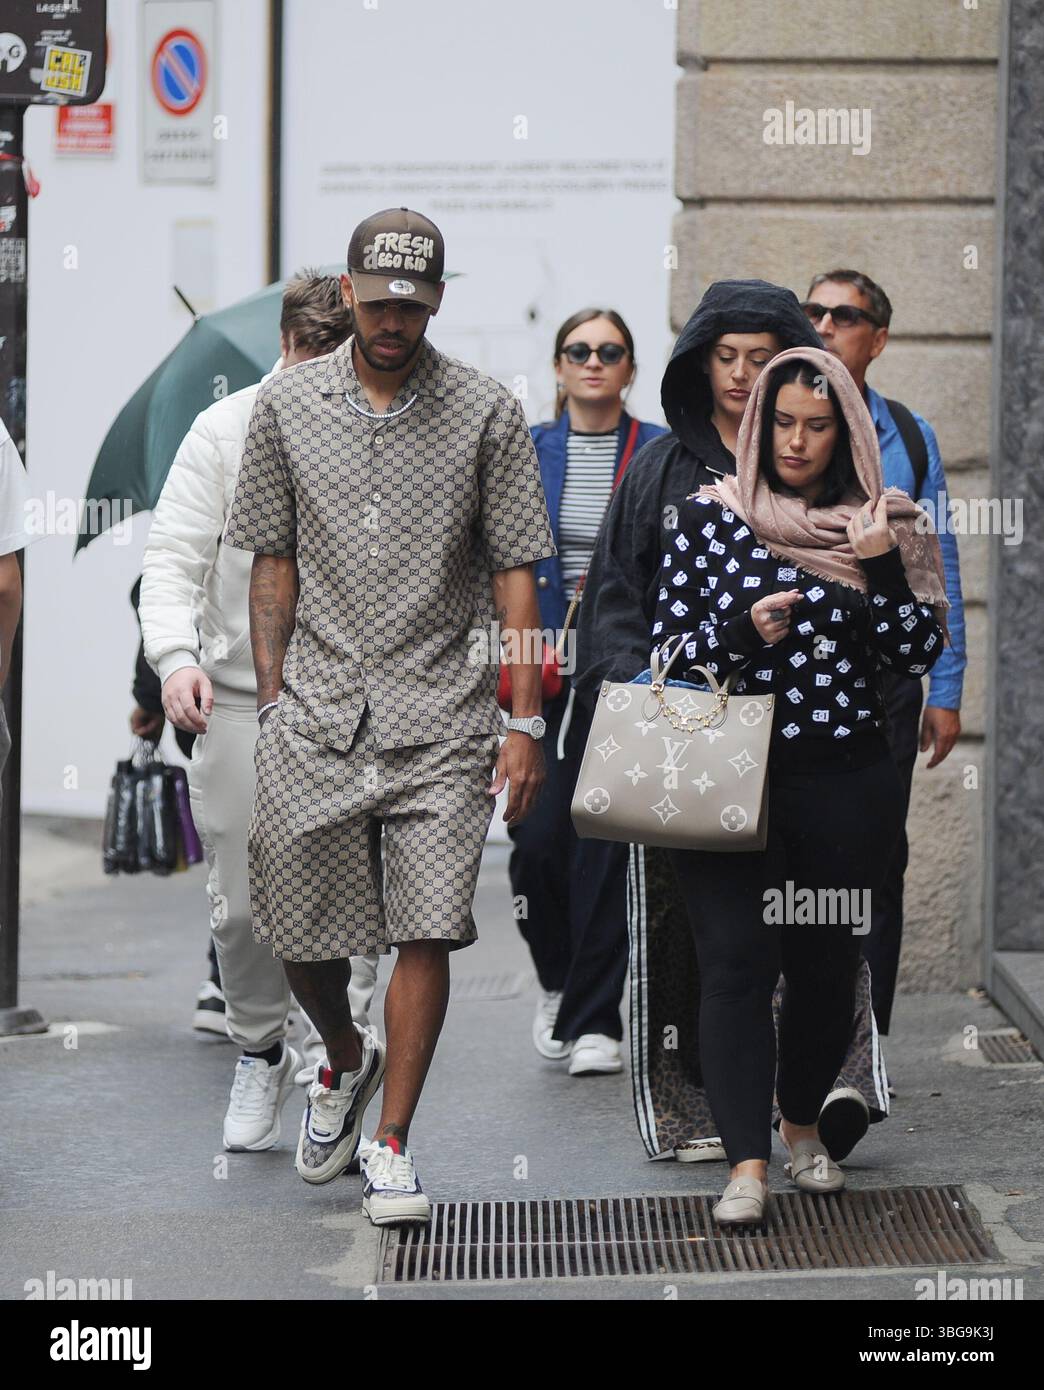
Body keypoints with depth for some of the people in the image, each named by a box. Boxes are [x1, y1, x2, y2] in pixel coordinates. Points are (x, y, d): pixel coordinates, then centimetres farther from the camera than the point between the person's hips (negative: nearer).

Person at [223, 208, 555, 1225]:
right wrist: (272, 698, 6)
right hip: (315, 715, 2)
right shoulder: (288, 404, 6)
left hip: (442, 721, -2)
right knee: (297, 932, 6)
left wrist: (523, 722, -4)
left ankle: (392, 1141, 4)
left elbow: (515, 574, 1)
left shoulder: (487, 415, 1)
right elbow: (273, 561, 11)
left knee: (426, 932, -8)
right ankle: (343, 1061, 37)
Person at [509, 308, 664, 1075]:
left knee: (606, 842, -5)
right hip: (543, 670, 1)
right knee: (538, 839, -5)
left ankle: (594, 1020, 2)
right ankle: (560, 982, 23)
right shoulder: (526, 452, 7)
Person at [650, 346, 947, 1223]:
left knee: (828, 961, 9)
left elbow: (919, 655, 1)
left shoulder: (885, 528, 5)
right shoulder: (712, 517, 3)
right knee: (735, 959, -10)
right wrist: (742, 633, -16)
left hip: (845, 787, 1)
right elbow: (668, 645, 2)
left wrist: (880, 572, -14)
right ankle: (747, 1165, -11)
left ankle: (803, 1125, 31)